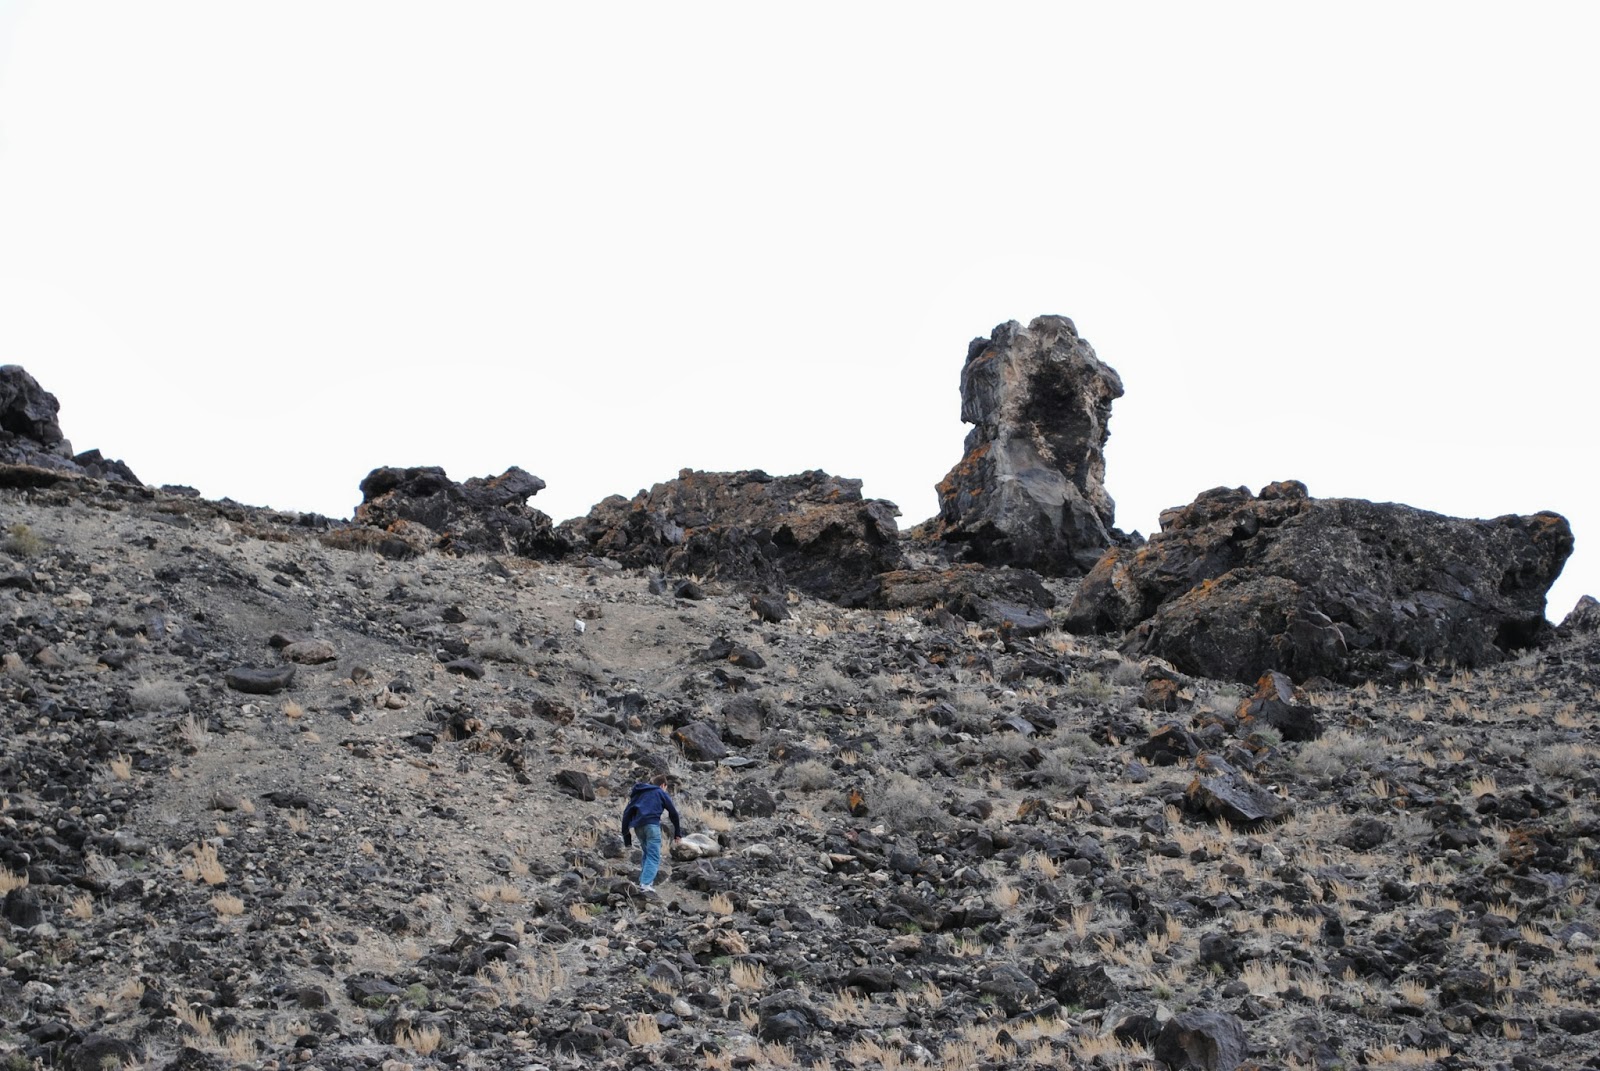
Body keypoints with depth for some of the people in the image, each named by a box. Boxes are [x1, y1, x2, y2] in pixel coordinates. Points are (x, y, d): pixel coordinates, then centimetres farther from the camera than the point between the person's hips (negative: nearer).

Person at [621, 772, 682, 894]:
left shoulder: (638, 793, 28)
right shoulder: (660, 792, 16)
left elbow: (627, 812, 20)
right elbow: (673, 812, 10)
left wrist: (626, 833, 18)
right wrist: (677, 832, 15)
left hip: (638, 825, 5)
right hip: (652, 823, -5)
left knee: (647, 853, 22)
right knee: (654, 856, -7)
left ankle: (643, 881, 16)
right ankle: (646, 884, -23)